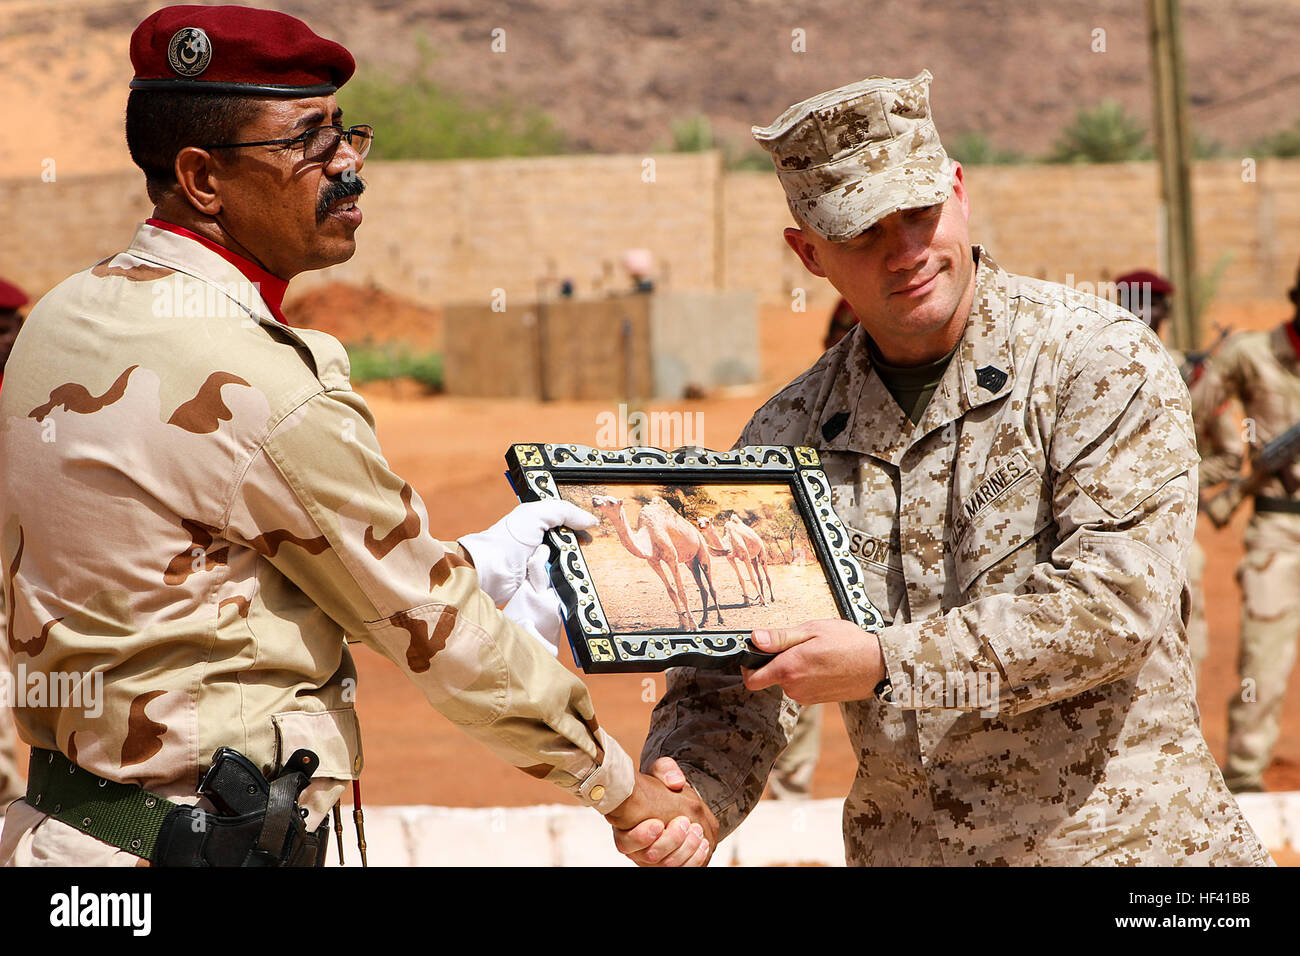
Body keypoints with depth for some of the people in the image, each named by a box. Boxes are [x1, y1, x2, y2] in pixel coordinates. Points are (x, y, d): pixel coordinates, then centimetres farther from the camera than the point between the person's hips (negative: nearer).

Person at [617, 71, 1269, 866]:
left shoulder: (1102, 361, -7)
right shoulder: (789, 435, 5)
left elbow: (1116, 597, -17)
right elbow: (732, 676, 5)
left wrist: (887, 664, -22)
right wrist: (687, 789, -17)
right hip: (905, 846, 4)